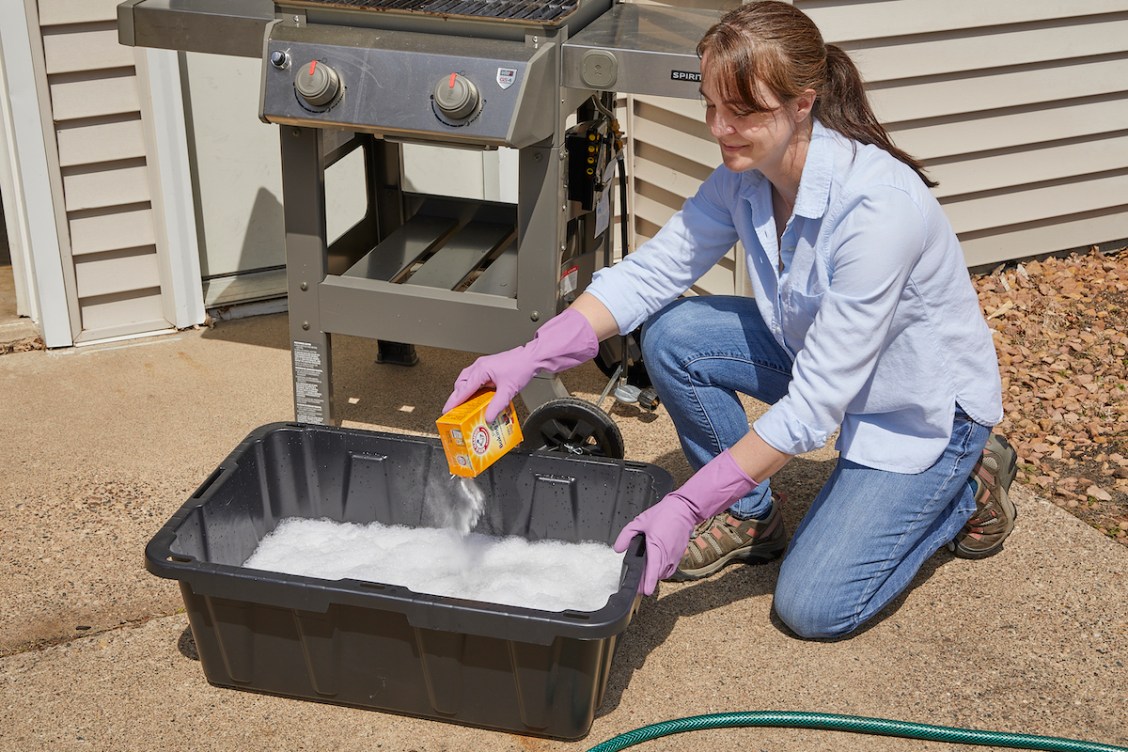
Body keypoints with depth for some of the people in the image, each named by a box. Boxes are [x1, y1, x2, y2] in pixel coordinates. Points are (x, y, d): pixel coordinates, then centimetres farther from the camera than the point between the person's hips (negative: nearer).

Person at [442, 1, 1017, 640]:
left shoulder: (878, 208, -36)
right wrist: (531, 357, -25)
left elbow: (814, 407, -35)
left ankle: (969, 479, 11)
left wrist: (686, 507, -35)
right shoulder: (745, 175, -14)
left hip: (925, 403, -6)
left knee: (813, 607, -12)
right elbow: (650, 272, -10)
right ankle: (751, 517, 6)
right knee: (671, 336, -15)